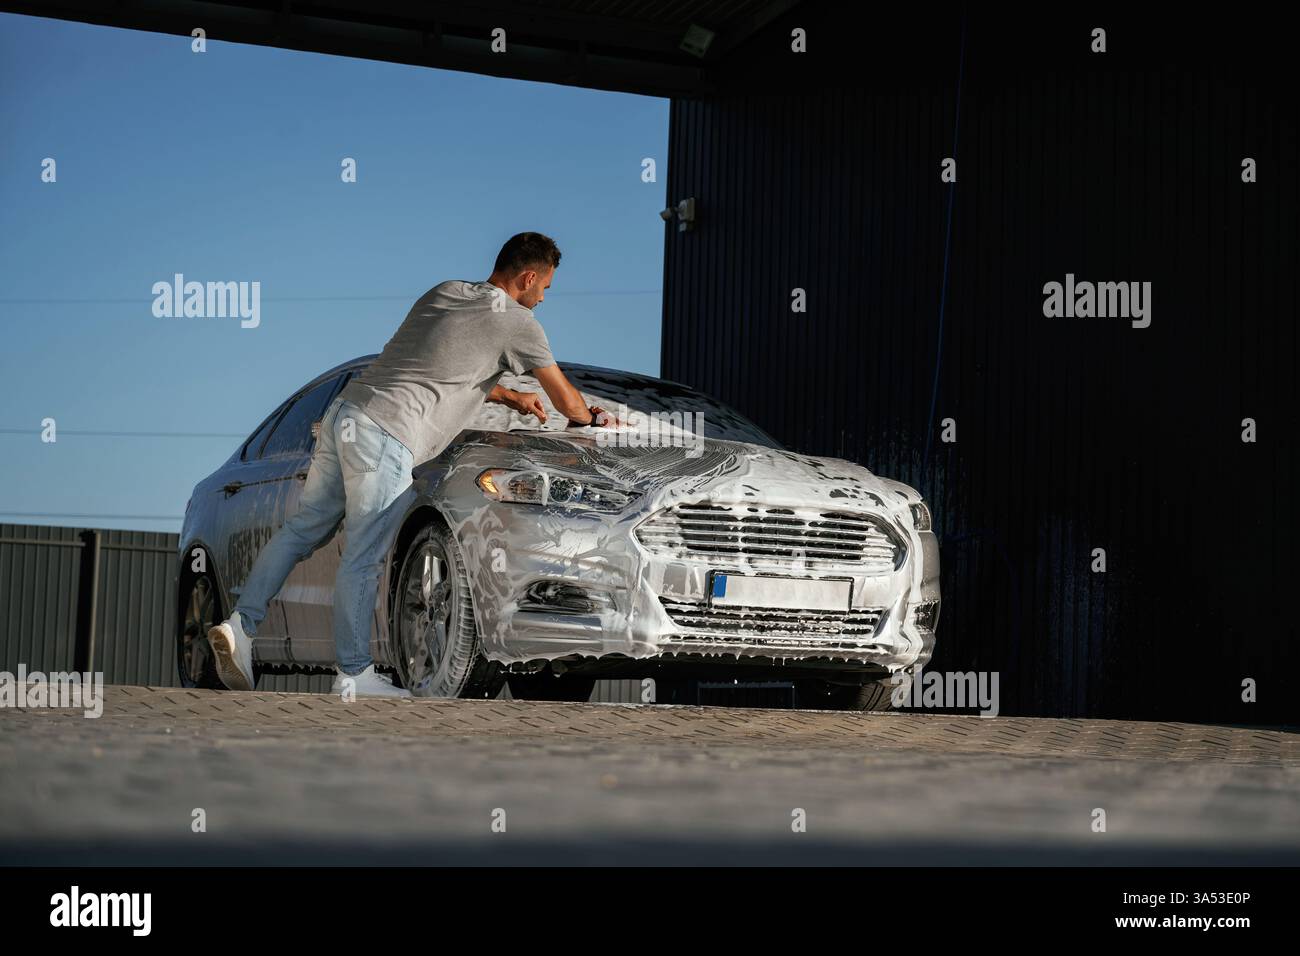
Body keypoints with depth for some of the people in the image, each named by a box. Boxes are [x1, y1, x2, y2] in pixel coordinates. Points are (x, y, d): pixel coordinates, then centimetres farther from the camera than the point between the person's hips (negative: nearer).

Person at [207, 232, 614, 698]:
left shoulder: (444, 292, 22)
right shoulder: (518, 323, 1)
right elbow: (566, 401, 11)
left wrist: (508, 396, 42)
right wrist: (592, 418, 32)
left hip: (344, 411, 8)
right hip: (387, 435, -8)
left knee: (303, 527, 12)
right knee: (364, 558, -4)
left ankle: (241, 624, 6)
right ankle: (354, 674, 2)